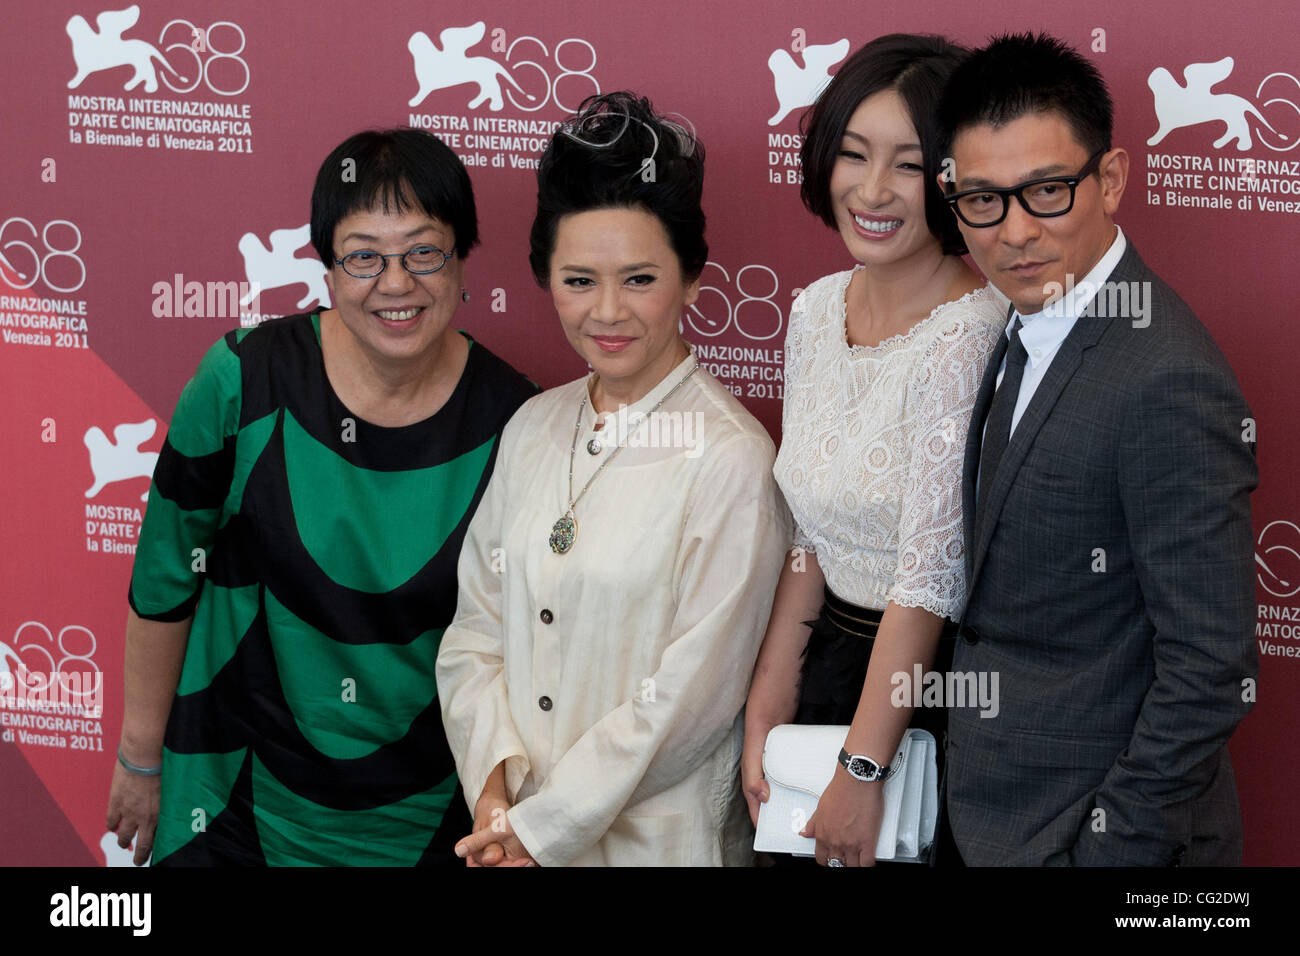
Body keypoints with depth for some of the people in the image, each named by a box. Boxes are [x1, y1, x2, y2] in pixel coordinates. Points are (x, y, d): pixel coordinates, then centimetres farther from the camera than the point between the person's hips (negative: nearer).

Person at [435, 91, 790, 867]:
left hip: (658, 839, -5)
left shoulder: (730, 458, -15)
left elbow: (693, 694, -16)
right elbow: (476, 629, 6)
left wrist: (541, 829, -13)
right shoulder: (533, 429, 4)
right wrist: (495, 783, -9)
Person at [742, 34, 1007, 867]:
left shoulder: (970, 337, -21)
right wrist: (766, 713, 2)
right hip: (832, 662, 7)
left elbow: (930, 577, -21)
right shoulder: (816, 311, 2)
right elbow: (807, 538, 7)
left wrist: (862, 773, -18)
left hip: (939, 687, -7)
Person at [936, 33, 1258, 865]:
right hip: (1000, 814, 8)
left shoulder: (1169, 387, -24)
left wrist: (1113, 845, -18)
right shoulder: (1031, 329, 5)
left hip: (1091, 829, -8)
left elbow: (1212, 670, -23)